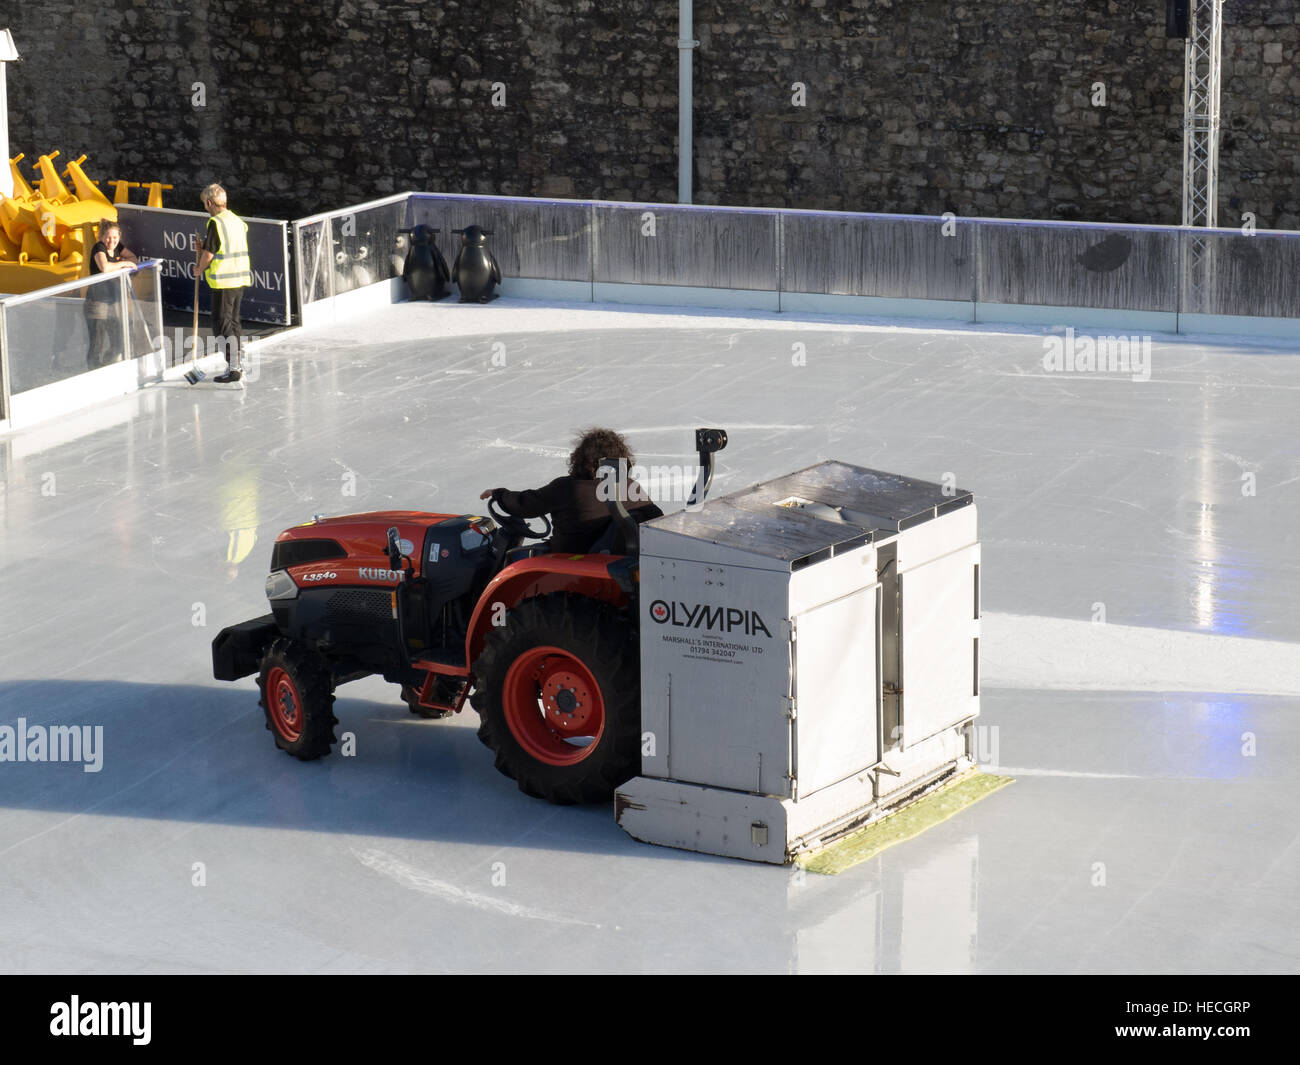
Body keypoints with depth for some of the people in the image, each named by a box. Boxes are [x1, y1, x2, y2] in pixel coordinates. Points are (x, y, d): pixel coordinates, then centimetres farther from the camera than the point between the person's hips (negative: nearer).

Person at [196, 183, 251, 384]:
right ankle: (239, 365, 22)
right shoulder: (237, 221, 9)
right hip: (240, 278, 8)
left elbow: (208, 254, -15)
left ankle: (233, 368, -6)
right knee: (233, 321, 18)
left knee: (222, 325, -2)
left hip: (223, 281, -8)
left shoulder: (215, 223, -15)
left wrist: (200, 269, 4)